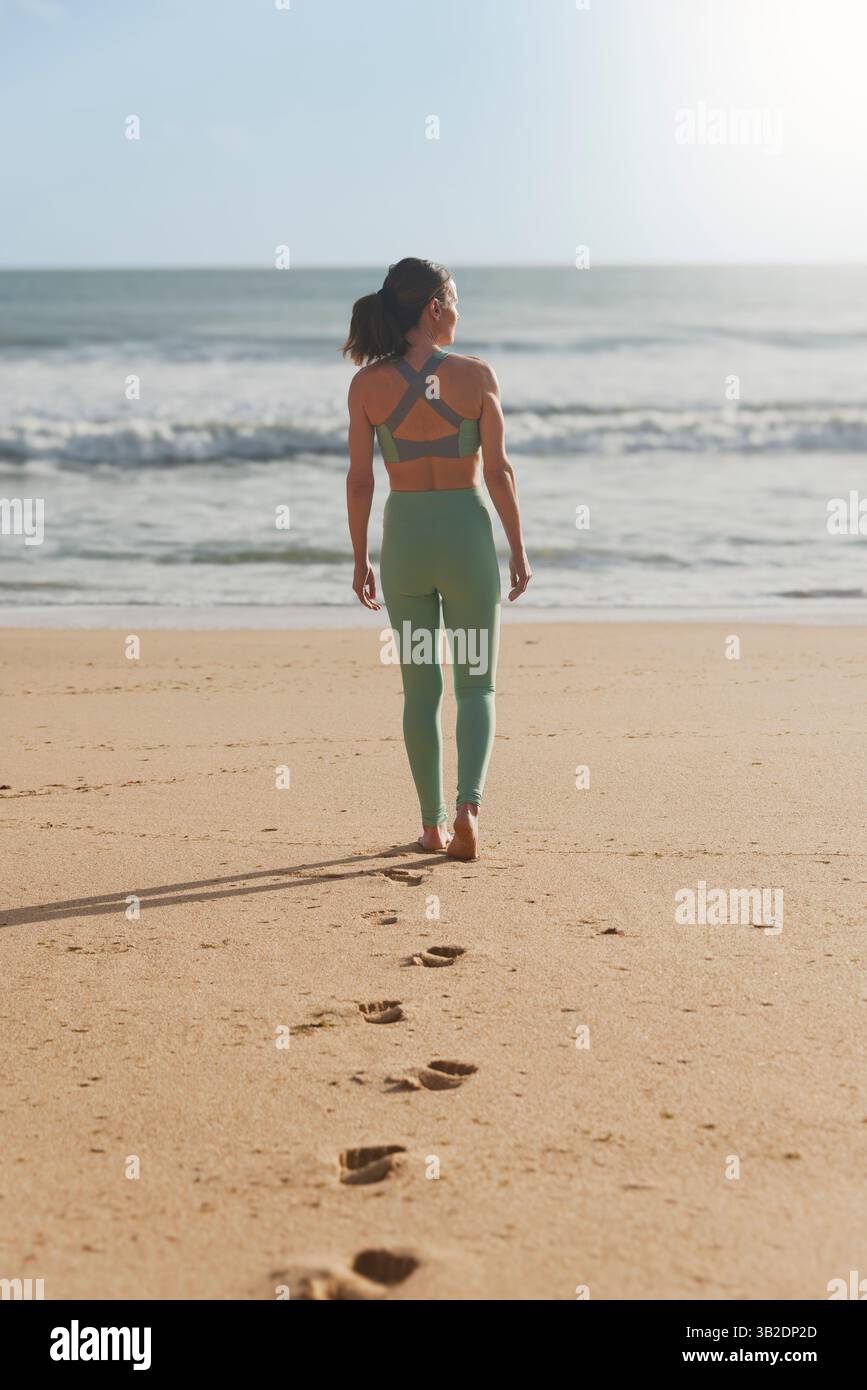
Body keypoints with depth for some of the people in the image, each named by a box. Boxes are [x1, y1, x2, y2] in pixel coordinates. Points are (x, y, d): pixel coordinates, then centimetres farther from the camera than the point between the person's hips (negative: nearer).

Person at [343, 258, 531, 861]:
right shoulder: (476, 375, -8)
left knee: (421, 688, 14)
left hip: (404, 537, 2)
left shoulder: (368, 383, -3)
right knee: (477, 684, 9)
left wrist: (361, 559, 8)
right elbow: (498, 471, -6)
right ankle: (469, 809, -10)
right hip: (467, 534, -2)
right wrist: (518, 549, 3)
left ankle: (434, 824, 18)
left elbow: (360, 480, -2)